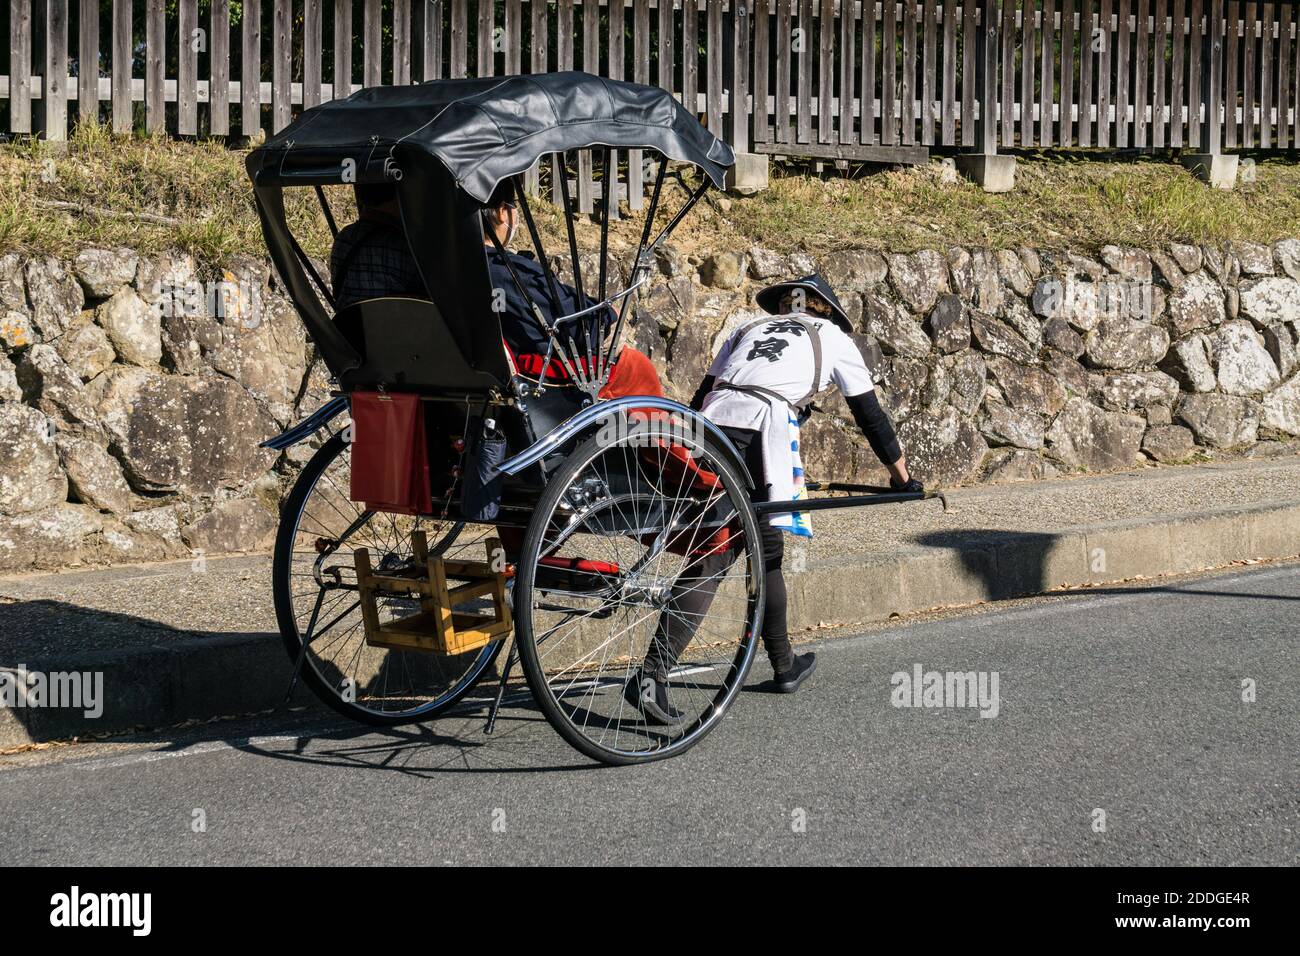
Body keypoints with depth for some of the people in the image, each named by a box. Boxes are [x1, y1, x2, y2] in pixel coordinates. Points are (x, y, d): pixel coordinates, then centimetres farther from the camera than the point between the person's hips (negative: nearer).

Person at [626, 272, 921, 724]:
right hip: (764, 433, -4)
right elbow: (870, 416, 26)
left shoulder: (747, 330, 32)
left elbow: (700, 397, 28)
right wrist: (902, 478, 36)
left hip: (713, 428, 4)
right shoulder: (834, 338, 24)